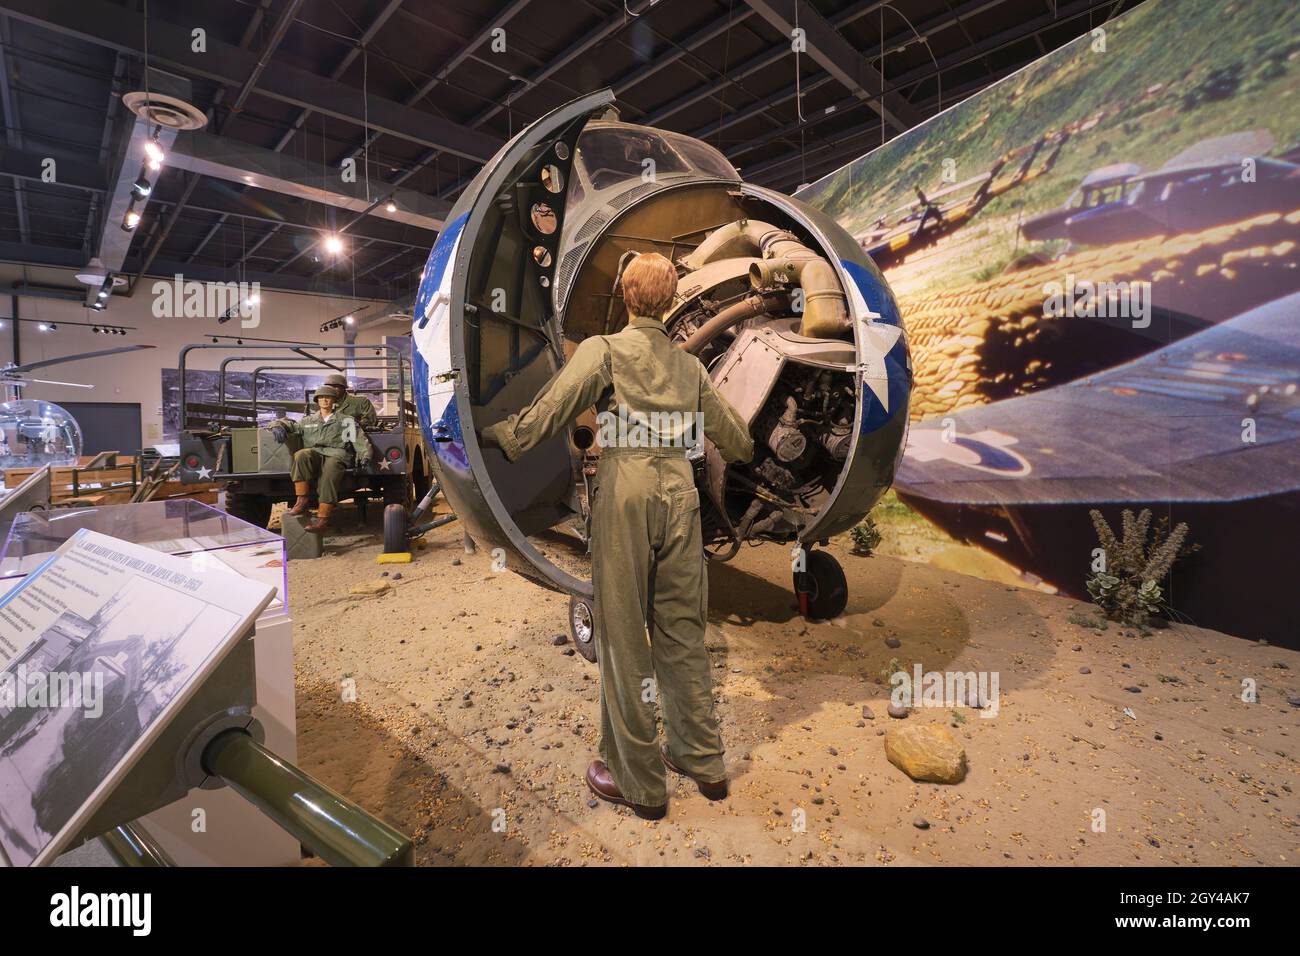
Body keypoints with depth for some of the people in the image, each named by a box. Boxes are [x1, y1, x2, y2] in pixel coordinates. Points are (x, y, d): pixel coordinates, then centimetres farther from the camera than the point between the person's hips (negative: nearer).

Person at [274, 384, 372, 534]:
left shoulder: (345, 420, 17)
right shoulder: (309, 421, 28)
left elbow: (359, 438, 3)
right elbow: (289, 424, 27)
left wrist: (365, 454, -16)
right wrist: (278, 426, 1)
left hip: (337, 455, -3)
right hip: (314, 455, 3)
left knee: (328, 475, -36)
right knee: (301, 455, -33)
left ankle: (322, 520, -41)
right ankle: (302, 501, -28)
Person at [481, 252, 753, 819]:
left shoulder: (603, 349, 3)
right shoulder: (689, 366, 16)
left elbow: (548, 412, -10)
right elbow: (735, 441, 22)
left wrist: (495, 434, 2)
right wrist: (747, 449, 43)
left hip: (625, 495, -4)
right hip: (680, 495, 5)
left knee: (623, 637, 5)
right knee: (682, 633, 14)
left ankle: (639, 782, 18)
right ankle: (703, 762, 29)